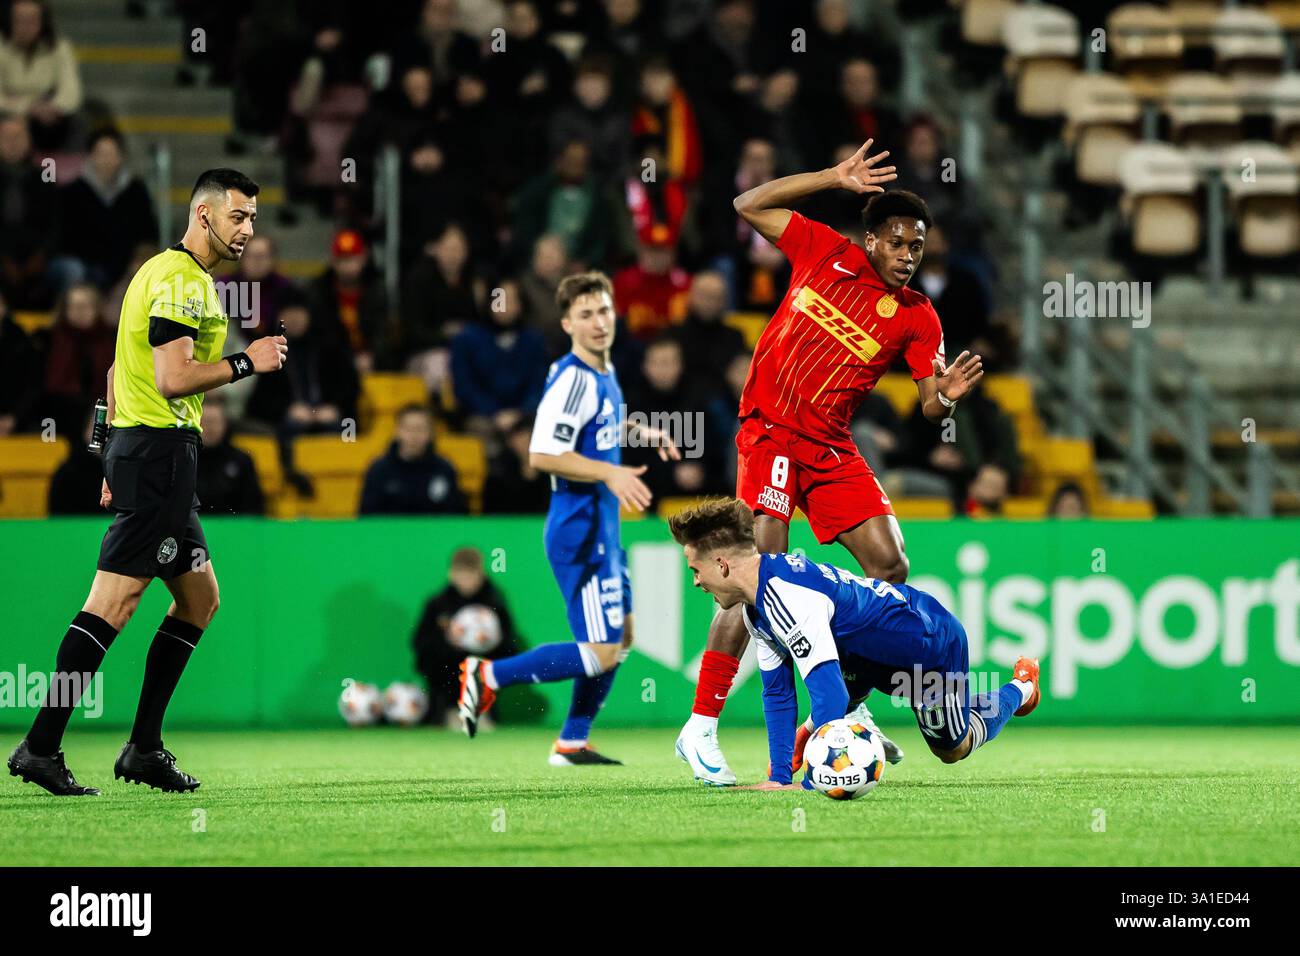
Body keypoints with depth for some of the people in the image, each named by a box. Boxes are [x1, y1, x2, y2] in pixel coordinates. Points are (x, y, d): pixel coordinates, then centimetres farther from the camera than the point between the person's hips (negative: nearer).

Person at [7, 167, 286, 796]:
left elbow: (118, 370, 24)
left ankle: (144, 747, 13)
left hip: (137, 446, 11)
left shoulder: (164, 272, 20)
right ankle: (40, 747, -14)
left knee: (199, 597, 13)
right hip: (161, 447, -11)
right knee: (114, 600, -13)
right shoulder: (181, 280, -13)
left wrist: (116, 463, 24)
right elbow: (173, 378, -23)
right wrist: (246, 363, -12)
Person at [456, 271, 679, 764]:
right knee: (601, 653, -11)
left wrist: (643, 435, 22)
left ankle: (571, 743, 23)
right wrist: (610, 473, -28)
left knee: (622, 637, 18)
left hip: (601, 528, 10)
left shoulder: (603, 373, 11)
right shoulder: (572, 379, -19)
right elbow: (543, 454, -26)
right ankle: (488, 676, -4)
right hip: (580, 533, -10)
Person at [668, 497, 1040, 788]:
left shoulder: (788, 596, -40)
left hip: (936, 644, -8)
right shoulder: (755, 606, -9)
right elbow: (776, 692, -5)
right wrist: (779, 777, -11)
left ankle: (1020, 687, 36)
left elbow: (827, 689, -44)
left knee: (952, 749, 14)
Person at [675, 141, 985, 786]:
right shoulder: (824, 251, 0)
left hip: (832, 449, 4)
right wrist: (833, 179, -4)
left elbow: (929, 407, -3)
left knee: (891, 568, -3)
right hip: (770, 431, -4)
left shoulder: (916, 317, 2)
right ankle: (700, 726, -14)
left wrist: (944, 396, -28)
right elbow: (750, 206, 5)